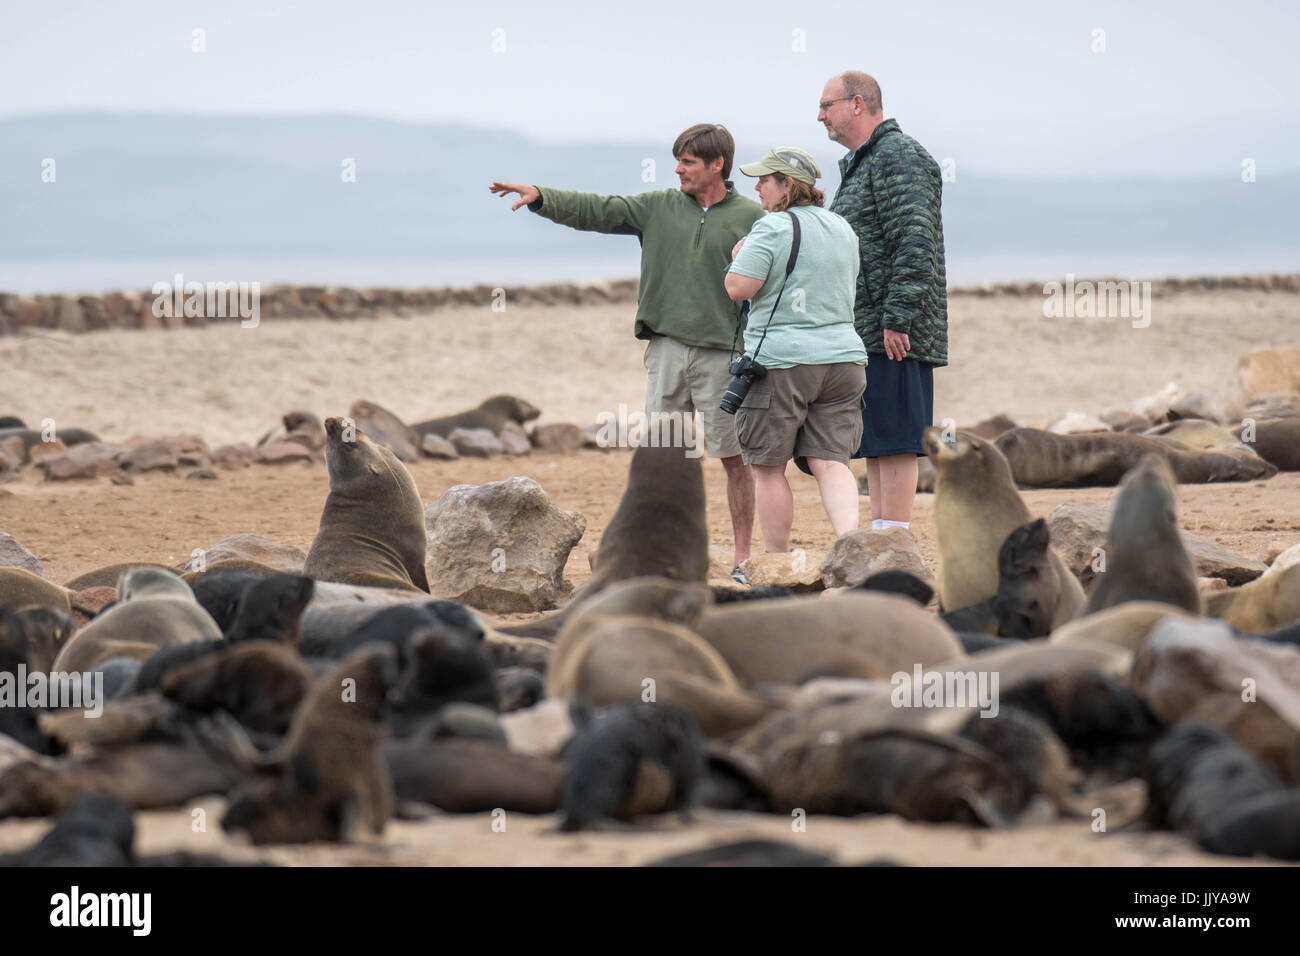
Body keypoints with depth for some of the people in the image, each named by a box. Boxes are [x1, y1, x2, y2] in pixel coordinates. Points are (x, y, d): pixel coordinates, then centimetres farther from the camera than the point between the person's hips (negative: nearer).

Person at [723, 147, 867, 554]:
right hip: (843, 358, 6)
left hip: (781, 359, -6)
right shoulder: (842, 229, 14)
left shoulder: (772, 228, -10)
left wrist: (737, 258, 3)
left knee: (769, 466, 4)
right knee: (830, 461, 1)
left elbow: (739, 287, -16)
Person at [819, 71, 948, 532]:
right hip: (864, 330, 10)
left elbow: (915, 243, -19)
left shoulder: (899, 156, -10)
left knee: (894, 440, -10)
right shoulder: (857, 164, 22)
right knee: (873, 441, 10)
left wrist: (897, 319, -23)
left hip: (894, 334, -10)